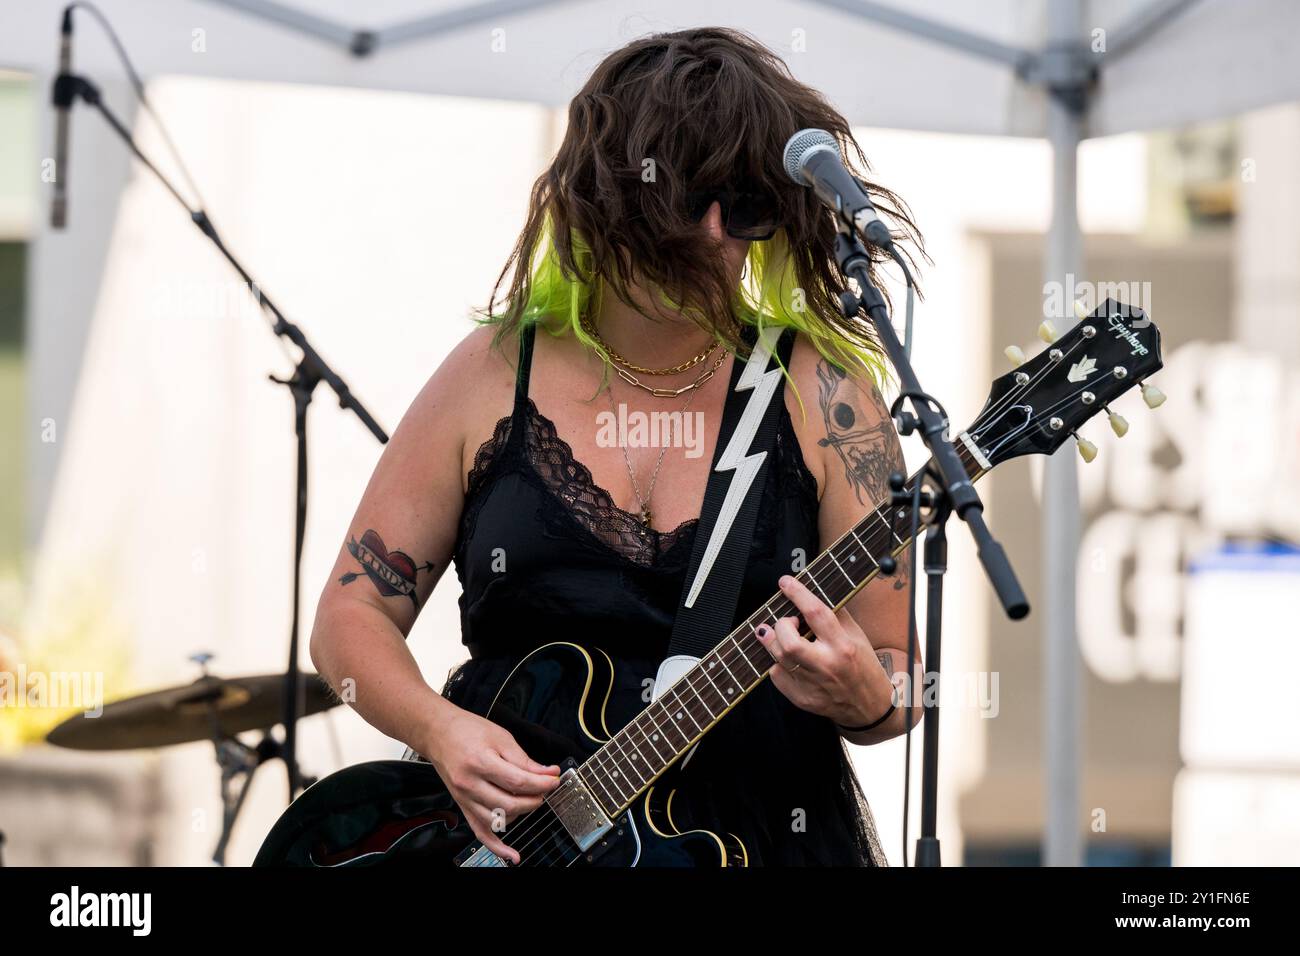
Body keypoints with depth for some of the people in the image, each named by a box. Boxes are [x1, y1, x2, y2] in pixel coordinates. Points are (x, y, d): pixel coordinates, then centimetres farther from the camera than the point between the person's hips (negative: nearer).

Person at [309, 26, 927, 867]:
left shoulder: (822, 393, 1)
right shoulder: (491, 377, 5)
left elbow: (899, 684, 4)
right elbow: (352, 616, 8)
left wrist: (863, 698, -19)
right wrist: (439, 728, -10)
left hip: (769, 835, 1)